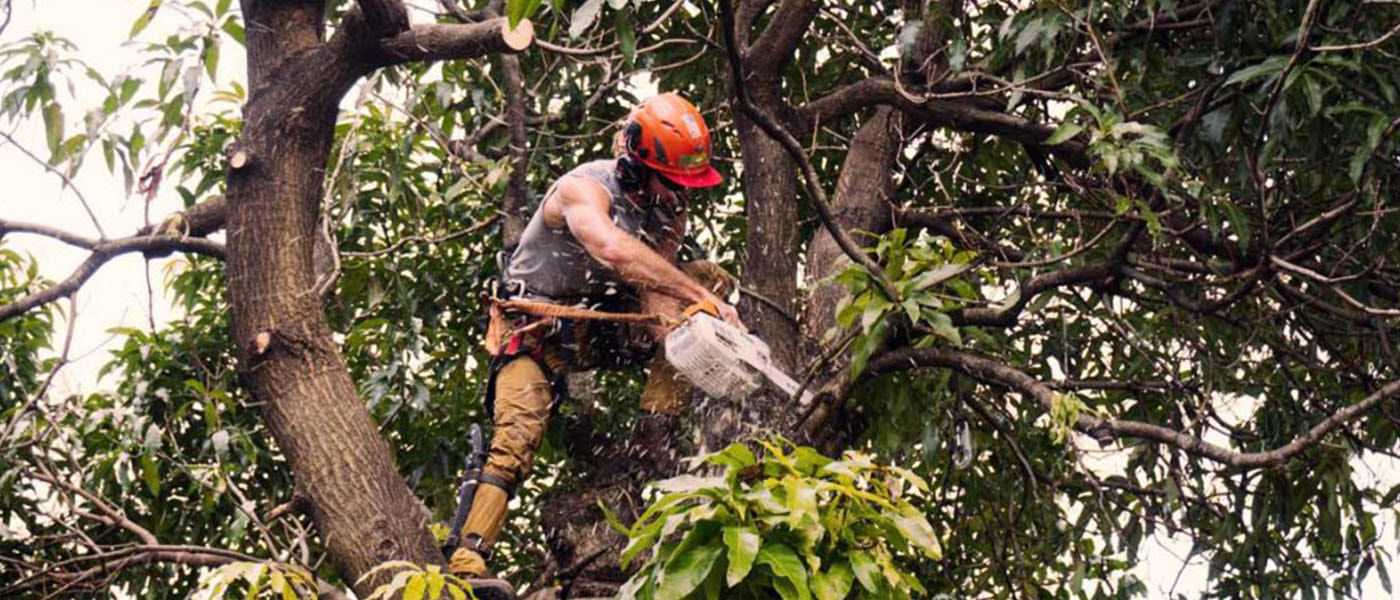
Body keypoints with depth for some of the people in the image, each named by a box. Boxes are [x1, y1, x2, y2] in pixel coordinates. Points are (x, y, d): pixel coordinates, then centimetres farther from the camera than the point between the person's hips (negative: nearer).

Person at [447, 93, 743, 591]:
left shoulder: (669, 209, -5)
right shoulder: (585, 189, -26)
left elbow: (655, 290, -14)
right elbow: (613, 250, -47)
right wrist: (699, 297, -50)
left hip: (599, 324, 6)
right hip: (536, 328, -6)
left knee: (712, 276, -5)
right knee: (520, 433, -27)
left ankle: (654, 431, -14)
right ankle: (468, 562, -27)